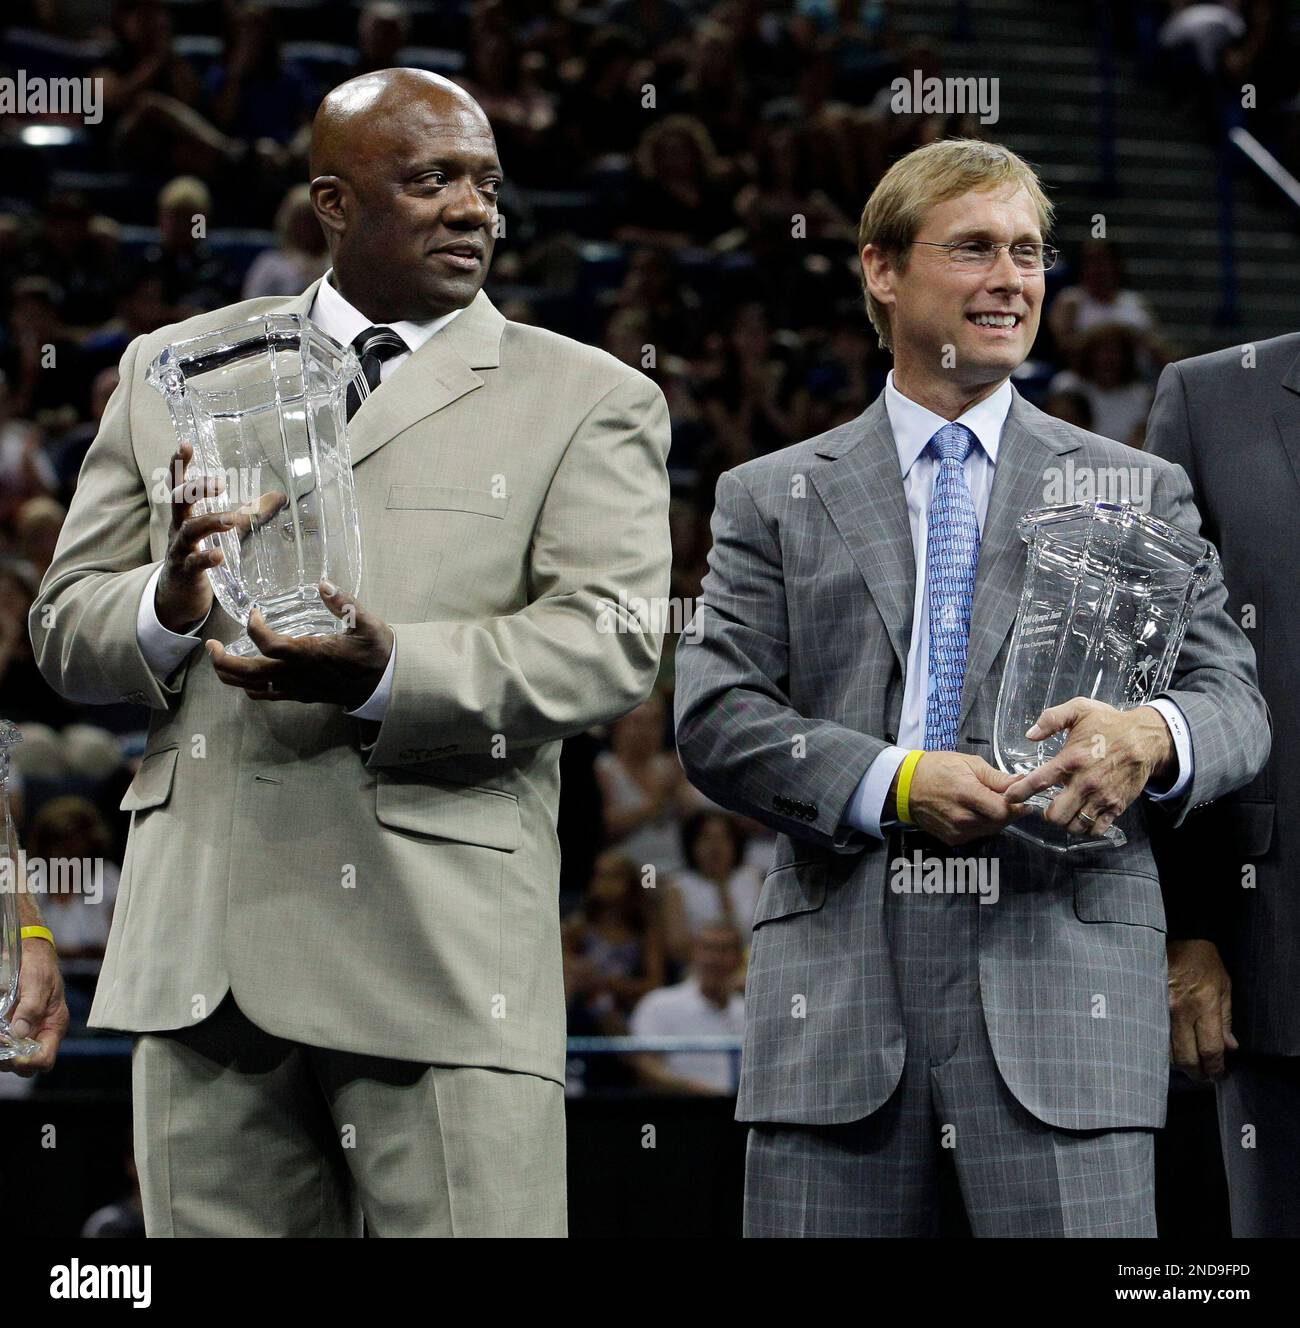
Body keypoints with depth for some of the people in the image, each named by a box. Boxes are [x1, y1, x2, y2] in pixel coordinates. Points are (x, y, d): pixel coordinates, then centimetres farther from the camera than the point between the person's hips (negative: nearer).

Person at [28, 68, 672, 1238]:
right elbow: (66, 618, 15)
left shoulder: (586, 401, 7)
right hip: (203, 948, 3)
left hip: (440, 952, -3)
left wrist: (389, 674, -23)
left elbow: (613, 644, -7)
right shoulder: (176, 370, 17)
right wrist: (169, 613, -9)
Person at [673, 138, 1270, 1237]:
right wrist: (894, 784, -11)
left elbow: (1234, 701, 9)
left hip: (1062, 980, -1)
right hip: (838, 984, 1)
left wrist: (1153, 736, -16)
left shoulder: (1139, 492, 16)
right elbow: (713, 715, 4)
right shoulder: (771, 499, 15)